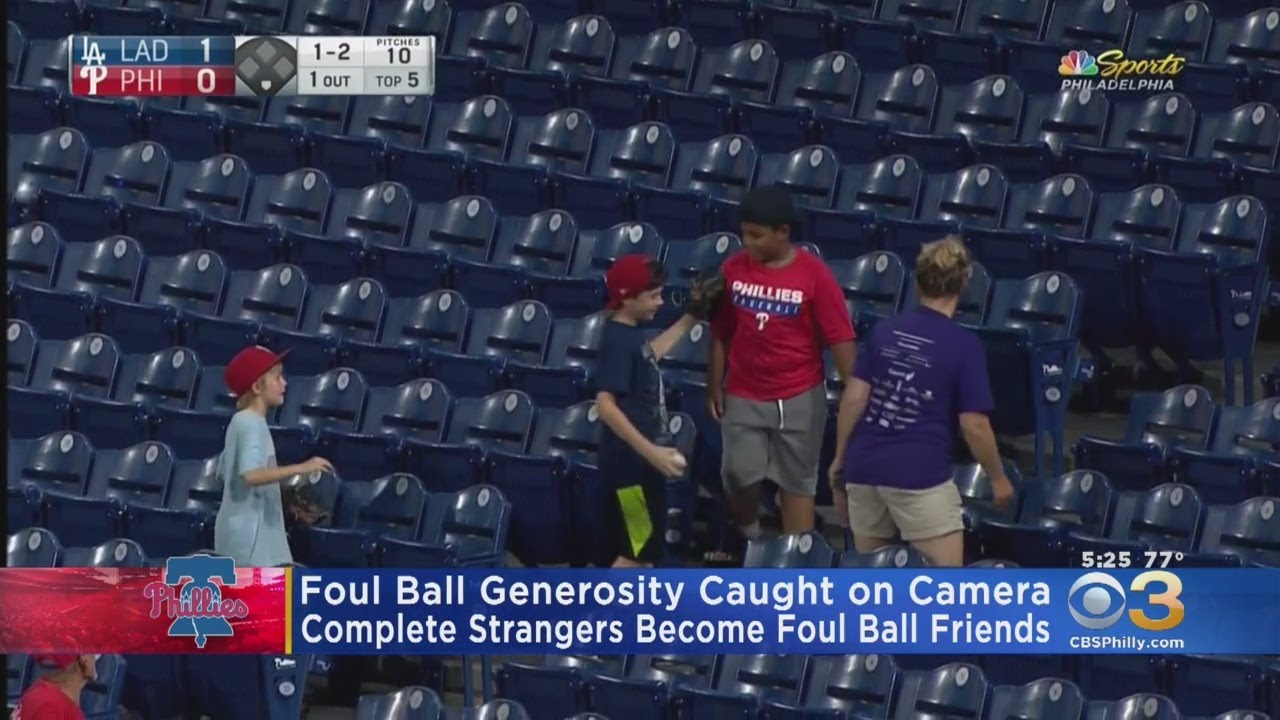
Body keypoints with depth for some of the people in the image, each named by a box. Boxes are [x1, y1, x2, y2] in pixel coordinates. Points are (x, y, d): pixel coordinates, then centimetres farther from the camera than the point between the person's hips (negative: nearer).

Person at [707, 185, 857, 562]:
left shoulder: (814, 274, -11)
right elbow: (721, 334, 7)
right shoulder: (734, 269, -2)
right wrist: (714, 388, 7)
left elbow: (840, 338, -10)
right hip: (744, 397, 2)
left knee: (797, 483, 5)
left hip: (799, 398, -2)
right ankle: (747, 540, 29)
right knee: (739, 474, 0)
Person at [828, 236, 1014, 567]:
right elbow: (974, 426, -7)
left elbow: (854, 398, 5)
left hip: (864, 468, 6)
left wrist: (840, 459, 16)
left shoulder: (884, 330, 8)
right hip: (919, 476, -6)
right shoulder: (964, 345, -6)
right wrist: (998, 478, 6)